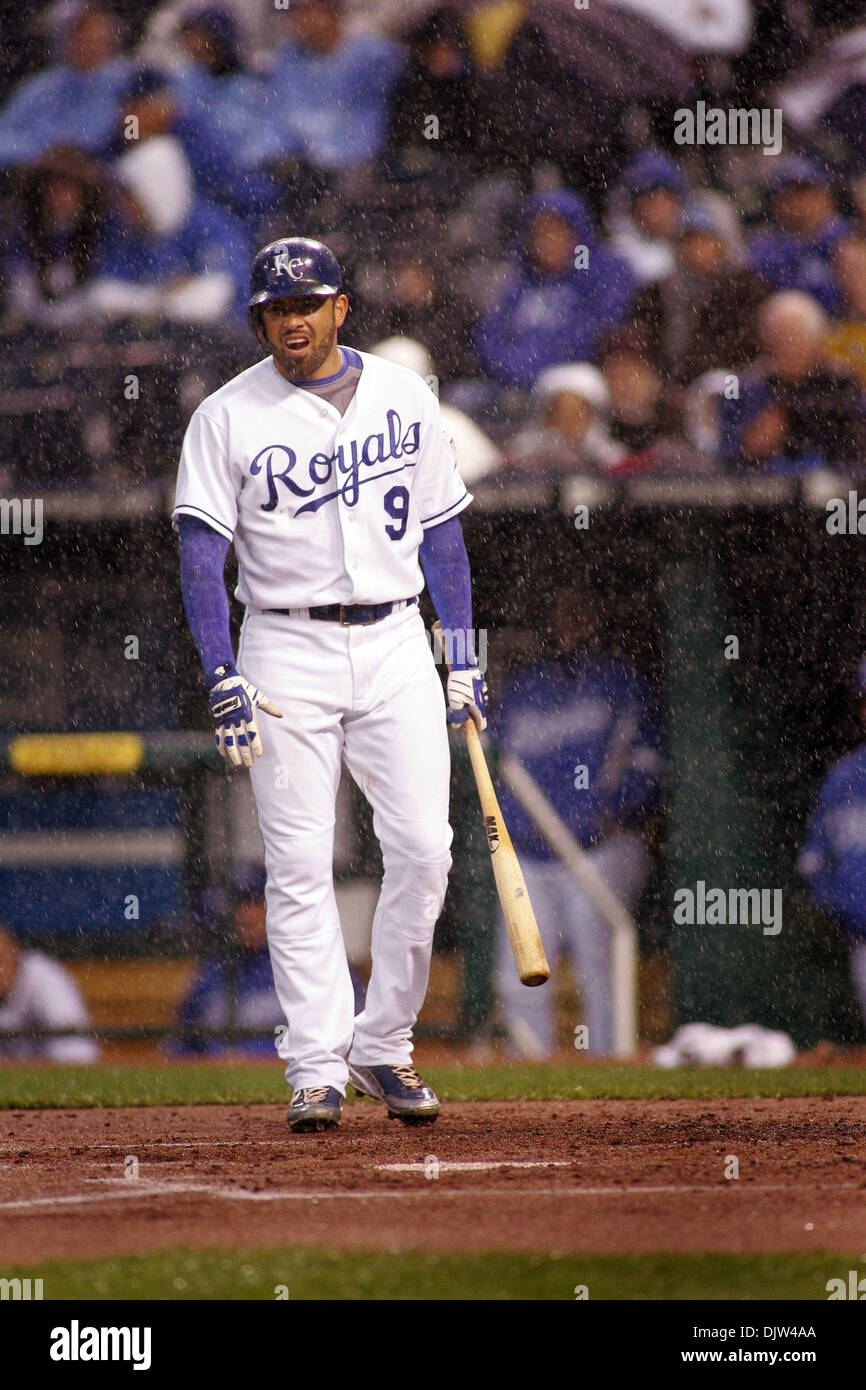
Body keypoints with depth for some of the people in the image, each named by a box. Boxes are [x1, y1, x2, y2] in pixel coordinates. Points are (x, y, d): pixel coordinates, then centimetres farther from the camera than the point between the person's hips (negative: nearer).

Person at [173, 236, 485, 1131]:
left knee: (422, 851, -4)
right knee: (299, 866, -5)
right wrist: (223, 679, -15)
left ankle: (383, 1048, 10)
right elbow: (201, 554, -5)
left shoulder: (404, 397, 8)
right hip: (288, 649, -2)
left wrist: (464, 657, 8)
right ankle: (317, 1069, -3)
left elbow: (441, 529, 13)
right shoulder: (227, 417, 0)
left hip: (394, 645, 2)